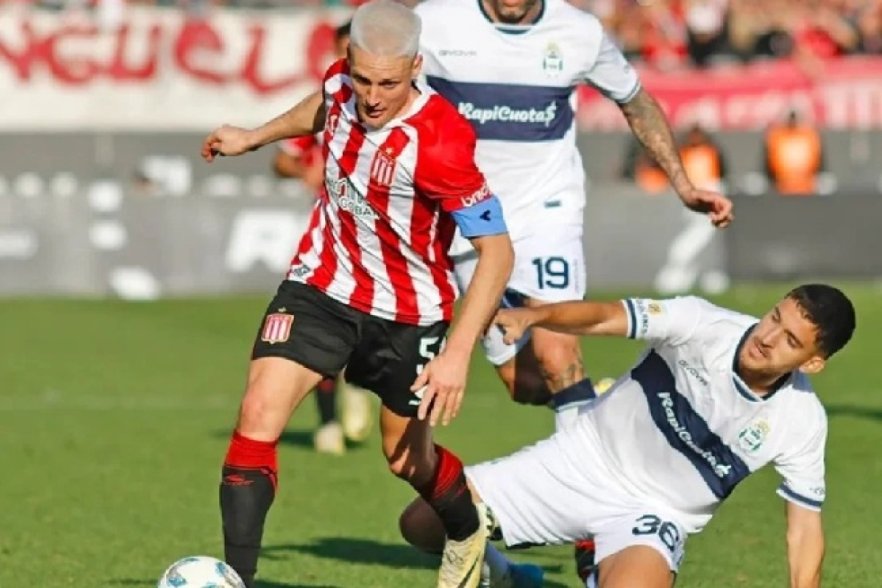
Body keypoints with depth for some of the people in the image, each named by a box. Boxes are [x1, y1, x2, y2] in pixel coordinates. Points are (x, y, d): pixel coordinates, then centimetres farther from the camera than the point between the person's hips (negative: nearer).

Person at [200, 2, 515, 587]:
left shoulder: (440, 141, -32)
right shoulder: (341, 84, -14)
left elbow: (497, 250, -28)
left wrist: (458, 352, -34)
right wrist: (255, 138, 26)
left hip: (407, 312, -4)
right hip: (322, 284, 4)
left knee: (407, 457, 13)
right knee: (260, 414, -15)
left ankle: (469, 534, 46)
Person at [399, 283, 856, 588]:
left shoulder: (802, 422, -15)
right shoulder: (705, 325, -20)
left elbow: (804, 528, -7)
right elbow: (604, 318, -29)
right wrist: (533, 314, -50)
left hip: (656, 512, -1)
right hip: (586, 461, 1)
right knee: (424, 523, -5)